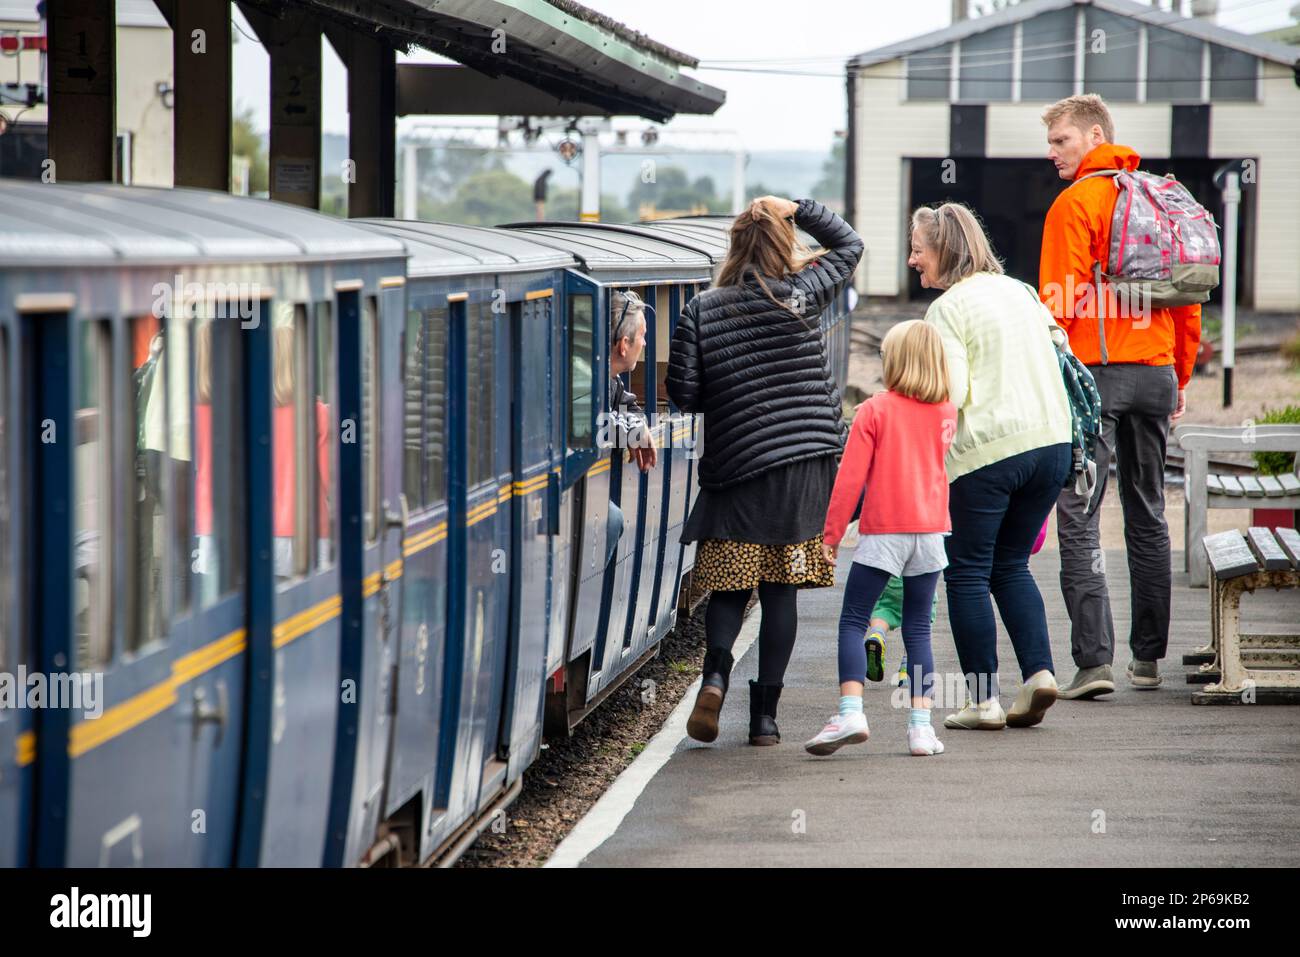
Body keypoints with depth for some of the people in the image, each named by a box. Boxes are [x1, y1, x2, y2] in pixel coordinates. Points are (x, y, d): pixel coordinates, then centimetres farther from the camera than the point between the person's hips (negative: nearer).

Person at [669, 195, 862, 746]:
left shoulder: (702, 311, -2)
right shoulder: (802, 294, -1)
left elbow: (683, 393, -2)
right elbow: (849, 245, 16)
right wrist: (798, 209, 15)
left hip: (733, 468, 0)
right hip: (805, 463, 0)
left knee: (728, 587, 11)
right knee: (780, 590, 4)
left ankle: (716, 671, -16)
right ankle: (765, 715, 3)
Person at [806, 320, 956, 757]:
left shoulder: (874, 410, -6)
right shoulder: (946, 413, 6)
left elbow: (851, 476, -7)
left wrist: (831, 532, -2)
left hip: (883, 532, -4)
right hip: (930, 529, 4)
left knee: (852, 621, 0)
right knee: (917, 627, 9)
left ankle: (851, 712, -15)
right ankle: (921, 724, 3)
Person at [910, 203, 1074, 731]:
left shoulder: (947, 309, -7)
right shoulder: (1020, 291, 14)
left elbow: (950, 394, -14)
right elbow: (1060, 348, 22)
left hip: (986, 452, -7)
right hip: (1052, 441, 7)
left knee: (967, 572, 4)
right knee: (1010, 565, 18)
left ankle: (984, 699, 3)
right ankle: (1039, 672, 2)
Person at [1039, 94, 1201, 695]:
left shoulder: (1077, 202, -7)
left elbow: (1060, 302, -13)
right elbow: (1187, 294, 15)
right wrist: (1180, 378, 22)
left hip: (1093, 372, -7)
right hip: (1156, 373, 7)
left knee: (1078, 520, -6)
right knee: (1147, 516, 15)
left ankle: (1094, 660, -16)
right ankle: (1148, 657, 19)